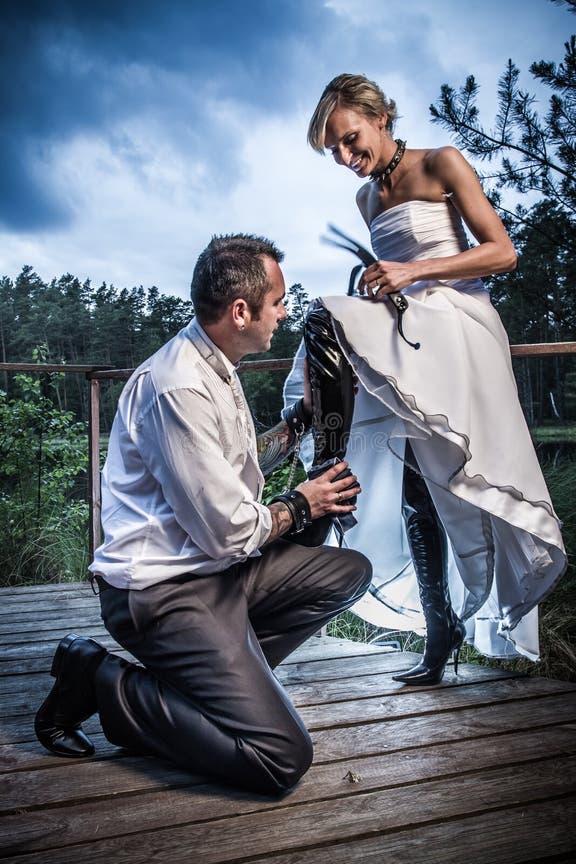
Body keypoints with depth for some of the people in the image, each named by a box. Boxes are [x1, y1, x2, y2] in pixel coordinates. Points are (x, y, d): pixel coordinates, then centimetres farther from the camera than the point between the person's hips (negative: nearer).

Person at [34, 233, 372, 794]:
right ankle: (97, 682, -2)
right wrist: (299, 505, -3)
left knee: (349, 571, 8)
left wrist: (304, 414, 17)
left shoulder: (215, 370, 10)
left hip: (216, 568, 10)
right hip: (164, 592, -10)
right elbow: (230, 530, -22)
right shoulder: (179, 387, -23)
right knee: (281, 759, -17)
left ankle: (219, 675, 5)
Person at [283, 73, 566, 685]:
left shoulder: (441, 165, 0)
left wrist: (412, 272, -16)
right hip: (405, 346, 7)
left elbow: (502, 253, -7)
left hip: (456, 332, -6)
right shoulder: (365, 201, 18)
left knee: (324, 321, -28)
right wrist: (373, 285, 3)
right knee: (416, 492, 3)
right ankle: (441, 632, 14)